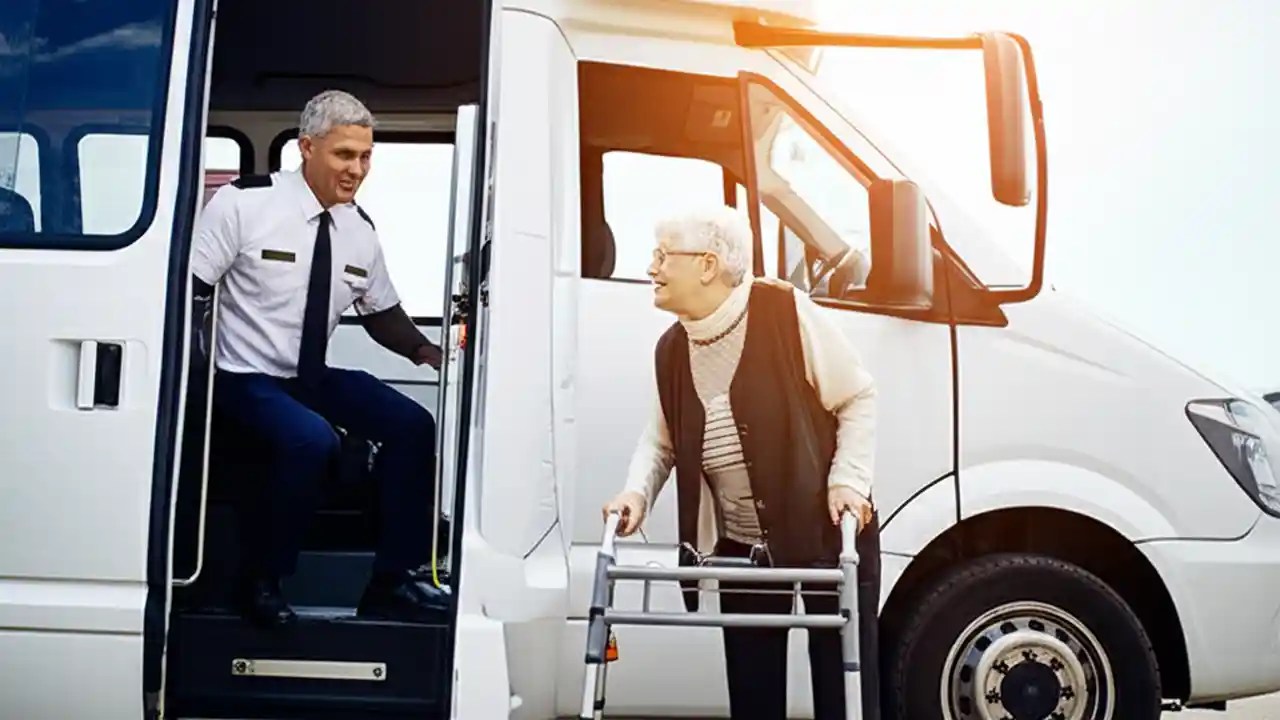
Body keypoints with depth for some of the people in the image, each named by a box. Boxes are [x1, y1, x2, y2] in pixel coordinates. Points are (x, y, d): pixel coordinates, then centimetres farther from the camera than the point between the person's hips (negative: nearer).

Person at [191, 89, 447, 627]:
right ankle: (261, 582, -12)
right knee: (312, 438, -33)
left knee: (412, 425, -9)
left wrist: (427, 353, -5)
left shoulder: (360, 229, 5)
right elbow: (187, 288, -12)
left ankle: (392, 580, 1)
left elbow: (381, 312, 13)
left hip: (314, 377, 6)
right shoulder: (244, 202, -11)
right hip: (245, 379, -6)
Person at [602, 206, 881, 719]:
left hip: (825, 532, -5)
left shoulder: (788, 312, -16)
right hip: (741, 545, 5)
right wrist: (637, 491, -6)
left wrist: (848, 480, -18)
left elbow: (858, 398, -10)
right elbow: (662, 439, 11)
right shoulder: (671, 349, 2)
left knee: (843, 678, 5)